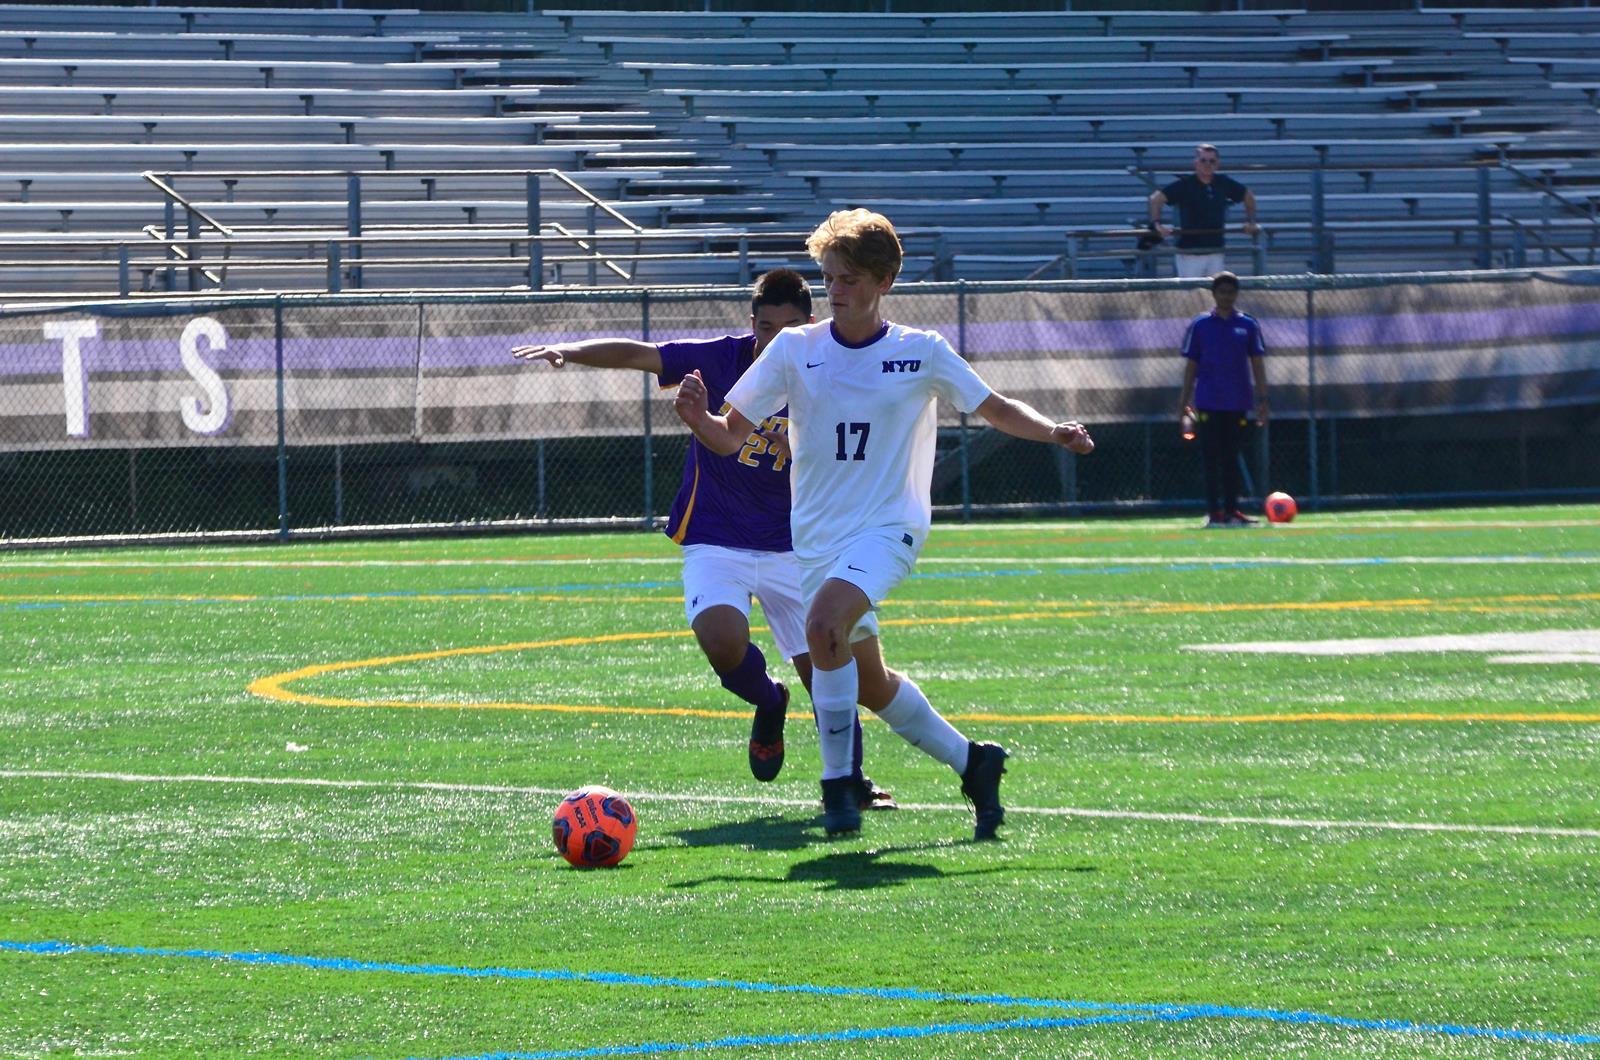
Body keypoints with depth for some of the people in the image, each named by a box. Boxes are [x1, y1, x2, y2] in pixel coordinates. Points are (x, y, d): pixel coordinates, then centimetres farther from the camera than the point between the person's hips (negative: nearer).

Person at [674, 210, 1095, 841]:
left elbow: (996, 410, 10)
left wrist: (1054, 432, -8)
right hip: (817, 537, 4)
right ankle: (971, 761, 31)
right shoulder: (794, 349, 0)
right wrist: (696, 417, -21)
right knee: (868, 683, 9)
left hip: (889, 528, -4)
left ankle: (837, 783, -19)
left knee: (824, 625, -31)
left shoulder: (922, 353, -2)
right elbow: (731, 436, 0)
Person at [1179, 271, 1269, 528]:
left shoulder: (1247, 325, 6)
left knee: (1231, 459, 6)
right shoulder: (1200, 325, 4)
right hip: (1208, 403, -1)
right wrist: (1185, 400, 1)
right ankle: (1214, 512, -1)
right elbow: (1191, 364, 6)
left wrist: (1262, 399, 1)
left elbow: (1257, 363, 7)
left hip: (1238, 402, 1)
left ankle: (1231, 511, 10)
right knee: (1211, 460, -3)